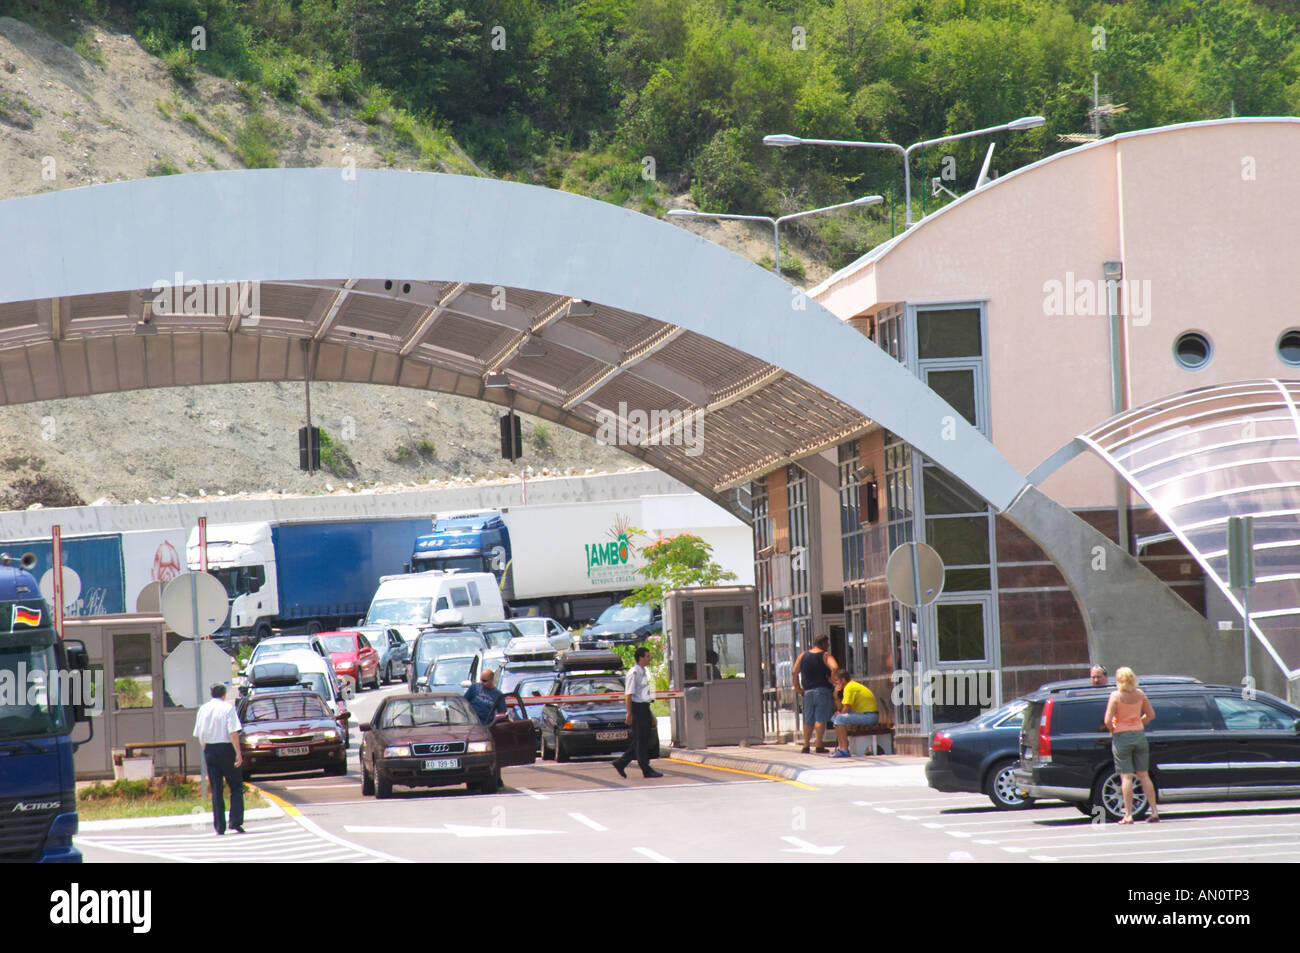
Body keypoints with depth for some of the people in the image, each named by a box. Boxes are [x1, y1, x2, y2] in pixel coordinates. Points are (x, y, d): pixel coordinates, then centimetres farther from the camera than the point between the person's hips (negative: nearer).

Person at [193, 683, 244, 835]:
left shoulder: (203, 710, 8)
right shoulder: (228, 707, -6)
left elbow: (198, 735, 10)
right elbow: (233, 732, -14)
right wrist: (238, 753, -14)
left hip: (209, 749, 4)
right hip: (226, 748, -4)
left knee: (216, 790, 8)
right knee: (236, 786, 5)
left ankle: (219, 826, 5)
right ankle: (236, 822, -7)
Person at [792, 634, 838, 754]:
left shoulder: (803, 656, 11)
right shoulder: (825, 656, -2)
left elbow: (795, 672, 4)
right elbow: (834, 668, -19)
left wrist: (797, 687, 7)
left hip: (808, 691, 4)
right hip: (822, 690, -4)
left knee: (808, 720, 10)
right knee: (820, 719, -6)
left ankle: (806, 745, 8)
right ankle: (819, 746, -10)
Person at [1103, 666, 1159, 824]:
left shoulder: (1116, 696, -12)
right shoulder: (1139, 694, 1)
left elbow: (1108, 720, -17)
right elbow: (1151, 714, 9)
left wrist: (1112, 731, 1)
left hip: (1121, 737, -4)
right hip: (1139, 734, 4)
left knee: (1126, 777, -3)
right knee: (1143, 775, 10)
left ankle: (1128, 815, -5)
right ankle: (1154, 812, 8)